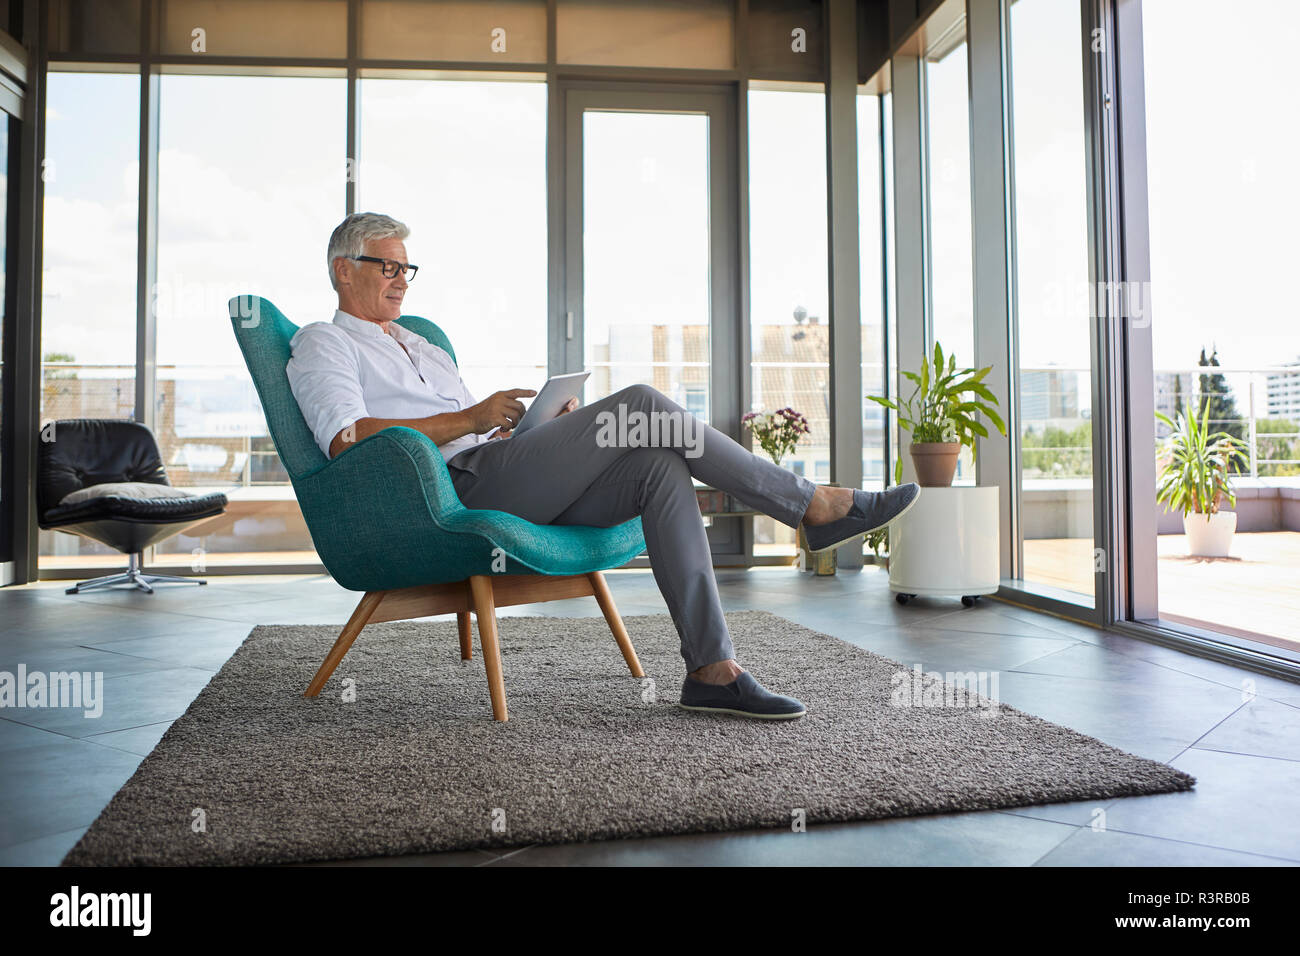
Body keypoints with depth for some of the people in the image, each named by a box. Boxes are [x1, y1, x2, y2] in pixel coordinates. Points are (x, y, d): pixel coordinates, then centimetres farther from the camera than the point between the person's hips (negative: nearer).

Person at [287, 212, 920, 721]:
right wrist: (471, 419, -11)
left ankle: (712, 669, -21)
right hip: (454, 492, -8)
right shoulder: (322, 344, 10)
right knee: (641, 406, -19)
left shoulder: (423, 347, 35)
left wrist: (543, 431, 7)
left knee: (660, 465, -17)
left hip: (508, 488, 8)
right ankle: (814, 507, -13)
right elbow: (348, 439, -10)